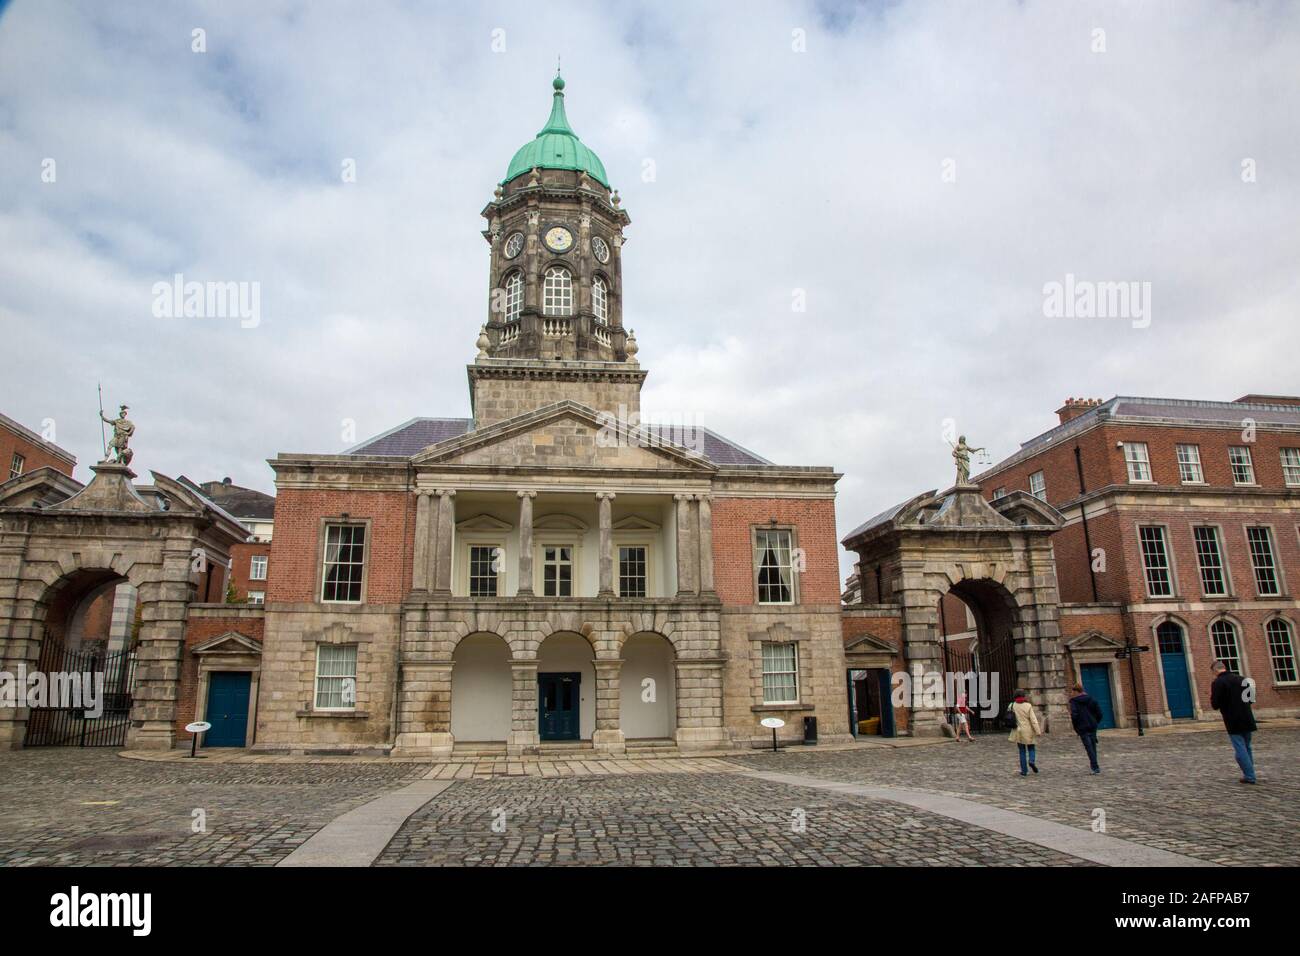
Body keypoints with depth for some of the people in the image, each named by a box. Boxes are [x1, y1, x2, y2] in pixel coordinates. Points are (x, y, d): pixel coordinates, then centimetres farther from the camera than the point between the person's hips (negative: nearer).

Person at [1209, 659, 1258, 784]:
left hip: (1233, 722, -6)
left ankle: (1249, 776, -2)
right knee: (1247, 747, 17)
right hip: (1247, 720, 6)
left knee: (1240, 749, -1)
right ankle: (1250, 774, 23)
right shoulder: (1241, 679, 7)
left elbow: (1215, 705, -14)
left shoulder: (1217, 683, -13)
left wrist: (1212, 695, 3)